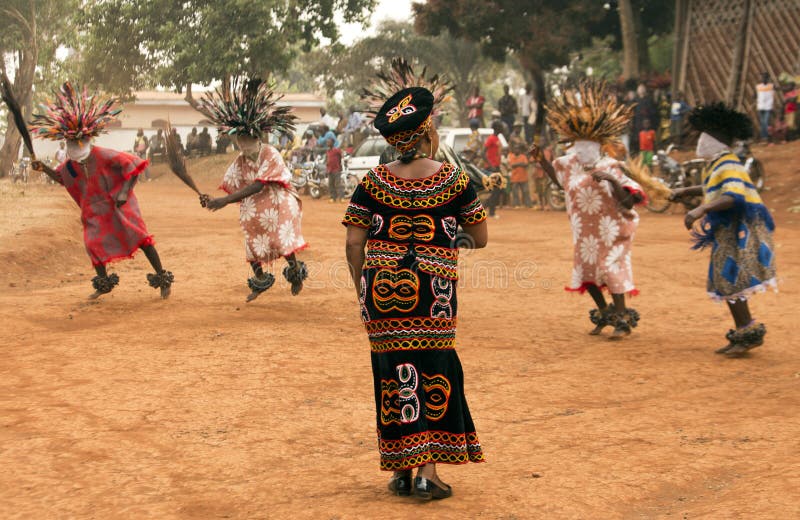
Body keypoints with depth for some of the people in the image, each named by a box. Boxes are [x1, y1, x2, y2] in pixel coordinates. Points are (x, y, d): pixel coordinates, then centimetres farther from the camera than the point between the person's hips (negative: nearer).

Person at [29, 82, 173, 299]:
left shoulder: (103, 156, -23)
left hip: (117, 206, -6)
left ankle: (162, 279, -4)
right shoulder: (71, 163, -2)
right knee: (93, 243, 4)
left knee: (140, 238, -11)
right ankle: (104, 284, 23)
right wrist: (43, 168, -2)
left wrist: (124, 192, -25)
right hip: (95, 210, 6)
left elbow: (133, 164, -21)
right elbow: (60, 177, 17)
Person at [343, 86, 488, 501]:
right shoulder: (454, 179, -1)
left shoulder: (374, 181, 2)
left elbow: (354, 243, 1)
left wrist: (363, 290, 11)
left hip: (382, 289, 2)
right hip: (433, 291, -2)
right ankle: (428, 472, 1)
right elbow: (480, 239, 6)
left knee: (392, 373, 10)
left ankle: (399, 471, 15)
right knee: (434, 373, 5)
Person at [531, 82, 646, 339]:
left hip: (611, 229, -6)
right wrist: (541, 160, 10)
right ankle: (605, 314, 27)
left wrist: (612, 181, -36)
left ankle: (623, 320, -2)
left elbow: (629, 201, -22)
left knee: (611, 270, -12)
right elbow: (558, 178, 22)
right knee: (585, 270, 9)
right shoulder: (570, 164, -1)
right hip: (586, 232, 7)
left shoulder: (611, 168, -17)